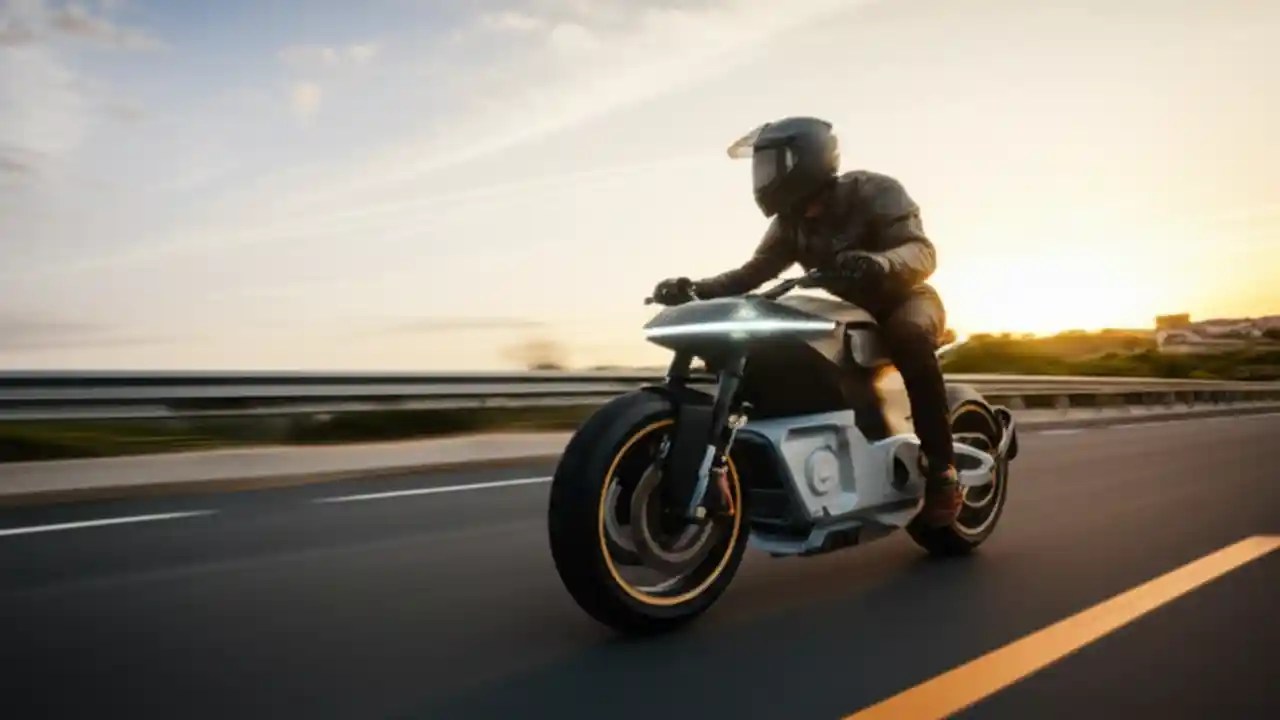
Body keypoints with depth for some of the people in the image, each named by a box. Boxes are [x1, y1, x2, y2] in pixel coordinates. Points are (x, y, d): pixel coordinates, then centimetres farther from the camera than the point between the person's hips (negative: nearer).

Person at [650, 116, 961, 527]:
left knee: (908, 338, -41)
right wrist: (696, 289, -22)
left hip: (904, 300, -6)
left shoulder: (874, 192, -18)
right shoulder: (790, 221, 1)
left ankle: (942, 470, -32)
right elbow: (756, 270, -6)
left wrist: (878, 264, -53)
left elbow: (922, 252, -30)